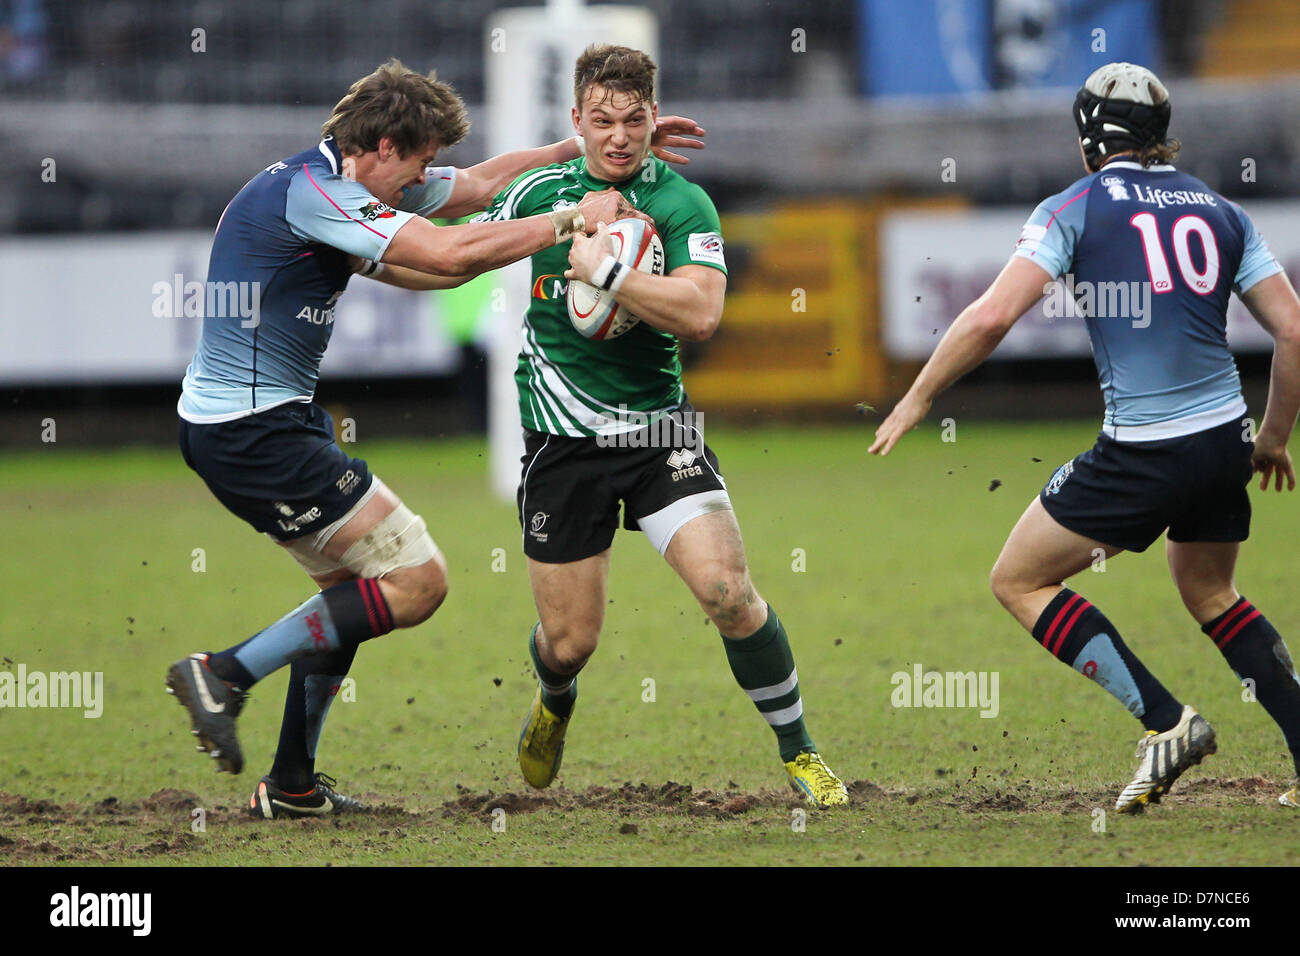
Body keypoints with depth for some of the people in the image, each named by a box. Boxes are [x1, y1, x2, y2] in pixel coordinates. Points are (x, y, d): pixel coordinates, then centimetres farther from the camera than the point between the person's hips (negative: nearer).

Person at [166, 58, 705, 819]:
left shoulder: (350, 184, 11)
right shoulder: (310, 193, -20)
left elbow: (481, 184, 21)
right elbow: (450, 253, -27)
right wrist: (571, 220, -18)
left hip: (253, 421, 11)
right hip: (254, 431, -11)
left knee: (357, 584, 21)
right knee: (416, 580, -9)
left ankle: (292, 784, 25)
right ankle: (227, 674, -8)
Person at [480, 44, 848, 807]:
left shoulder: (683, 204, -6)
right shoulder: (541, 192, 2)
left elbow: (701, 313, -21)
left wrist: (608, 271, -23)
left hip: (658, 429, -1)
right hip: (563, 439, 1)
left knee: (727, 590, -18)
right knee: (570, 640, 4)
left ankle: (799, 752, 1)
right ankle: (555, 705, 43)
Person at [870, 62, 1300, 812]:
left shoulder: (1076, 207, -3)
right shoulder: (1219, 210, 10)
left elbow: (993, 316, -13)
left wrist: (917, 399, -2)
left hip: (1145, 450, -6)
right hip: (1226, 440, 6)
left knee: (1020, 580, 8)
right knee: (1209, 593, 28)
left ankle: (1167, 722, -2)